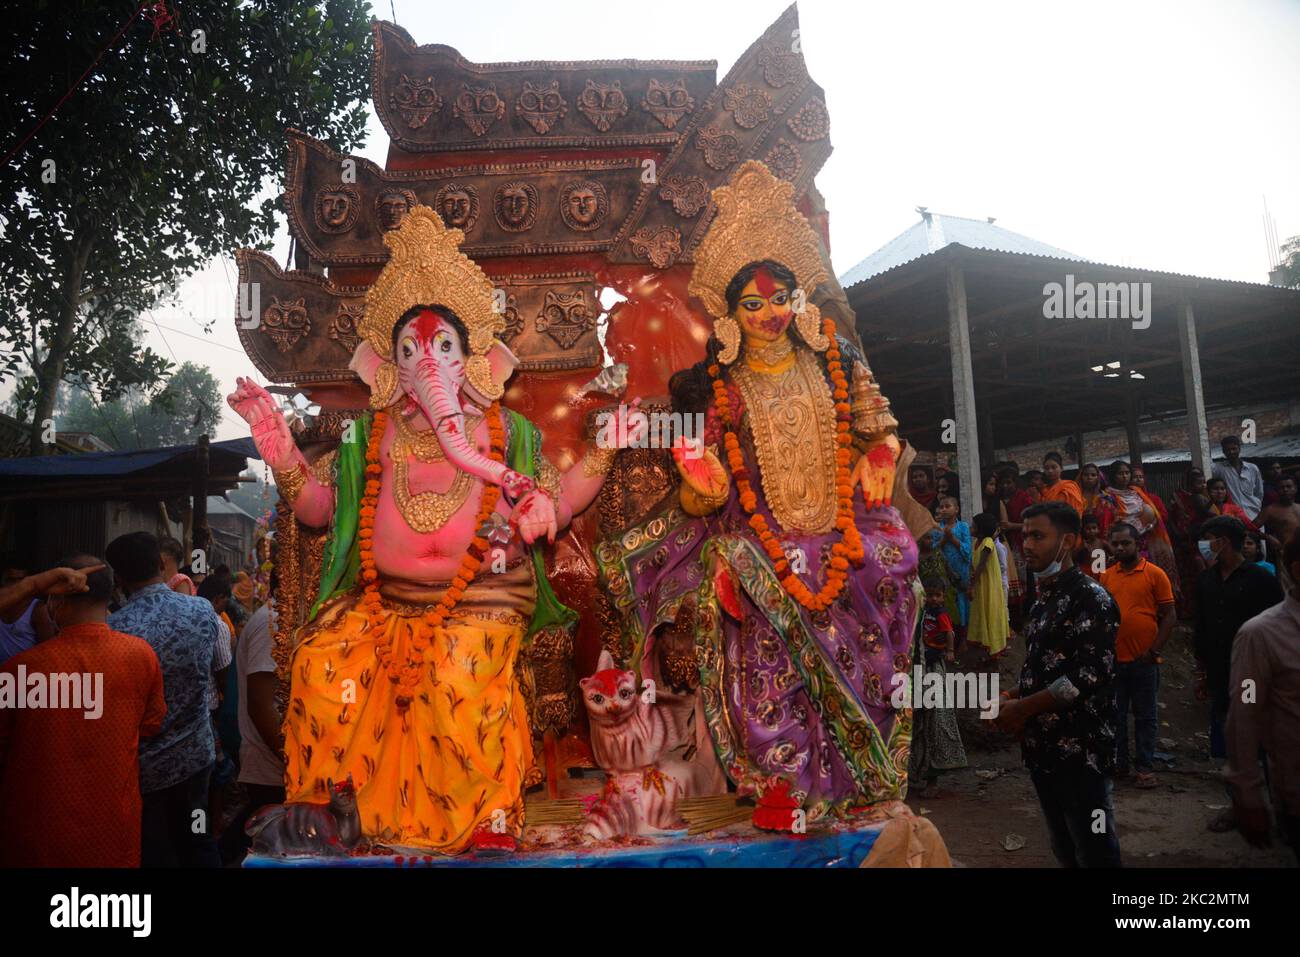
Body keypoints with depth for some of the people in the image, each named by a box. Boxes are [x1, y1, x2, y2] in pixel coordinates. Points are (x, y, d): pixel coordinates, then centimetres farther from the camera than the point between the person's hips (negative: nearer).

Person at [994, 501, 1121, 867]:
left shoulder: (1091, 598, -12)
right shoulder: (1042, 601, 13)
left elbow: (1090, 676, -20)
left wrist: (1021, 708, -16)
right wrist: (1011, 696, 2)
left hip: (1080, 752, -8)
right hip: (1042, 748, 8)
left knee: (1094, 852, 4)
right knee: (1064, 849, 18)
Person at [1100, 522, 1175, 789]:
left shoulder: (1155, 574, -4)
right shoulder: (1106, 576, 6)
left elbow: (1169, 615, -5)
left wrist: (1153, 650, -10)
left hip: (1143, 660, -4)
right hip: (1113, 658, 4)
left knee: (1145, 716, 8)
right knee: (1115, 714, 11)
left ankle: (1145, 767, 18)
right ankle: (1118, 762, 23)